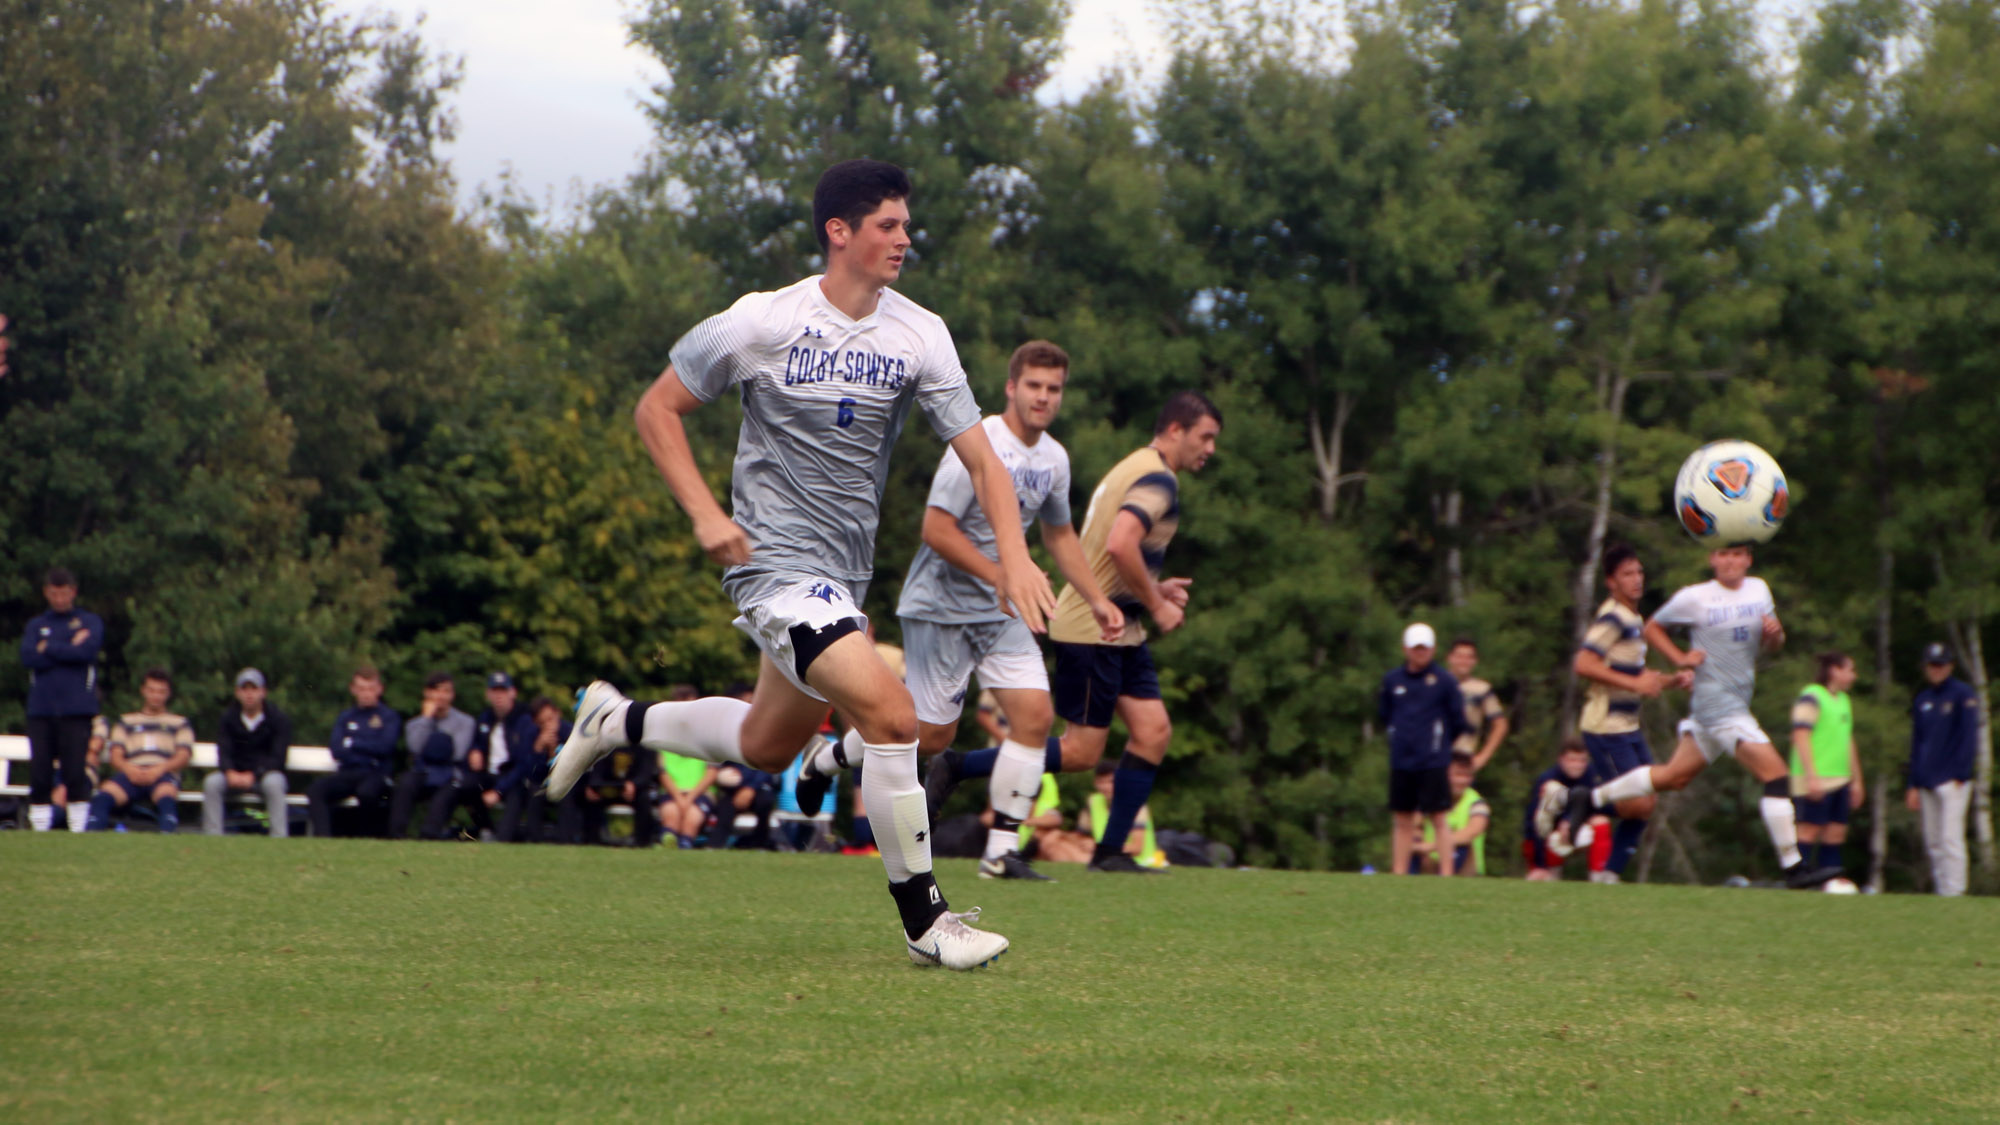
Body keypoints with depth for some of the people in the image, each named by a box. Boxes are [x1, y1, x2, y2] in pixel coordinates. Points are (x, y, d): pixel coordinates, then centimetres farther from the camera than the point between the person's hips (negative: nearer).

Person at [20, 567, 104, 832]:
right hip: (41, 709, 2)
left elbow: (88, 650, -9)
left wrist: (49, 649, -3)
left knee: (76, 773, -8)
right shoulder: (36, 625, 15)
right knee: (39, 773, -3)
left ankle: (78, 828, -6)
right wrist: (69, 649, -5)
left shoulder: (90, 621, 10)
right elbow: (28, 658, -2)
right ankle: (39, 828, 0)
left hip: (76, 710, -2)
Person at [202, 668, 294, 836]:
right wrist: (230, 773, -27)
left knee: (273, 783, -38)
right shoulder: (228, 717, 7)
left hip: (265, 773, -2)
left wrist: (253, 775, -27)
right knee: (211, 782, -29)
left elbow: (277, 758, -11)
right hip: (235, 773, 2)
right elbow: (223, 753, -3)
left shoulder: (279, 719, -2)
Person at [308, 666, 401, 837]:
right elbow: (336, 750, 7)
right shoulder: (346, 717, 19)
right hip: (347, 773, 4)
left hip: (376, 774, -4)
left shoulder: (389, 717, 7)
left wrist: (352, 743, -2)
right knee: (316, 791, -26)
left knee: (366, 791, -39)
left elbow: (385, 747, -8)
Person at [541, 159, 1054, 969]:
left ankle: (615, 722, 43)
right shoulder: (763, 323, -12)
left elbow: (980, 458, -3)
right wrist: (705, 513, -13)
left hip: (846, 573, 7)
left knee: (769, 745, 20)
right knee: (890, 713, -21)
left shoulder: (919, 336, -1)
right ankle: (923, 922, -12)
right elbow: (657, 409, -1)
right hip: (778, 561, -7)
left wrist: (1013, 557, -19)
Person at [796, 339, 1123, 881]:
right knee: (932, 734, 0)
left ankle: (1002, 850, -5)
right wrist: (1003, 576, -25)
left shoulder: (1053, 458, 6)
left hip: (1003, 613, 7)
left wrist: (1097, 600, 17)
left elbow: (1059, 534, 23)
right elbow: (936, 529, -23)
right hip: (941, 607, -7)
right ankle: (824, 761, 27)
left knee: (1036, 715, -10)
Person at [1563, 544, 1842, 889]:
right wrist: (1681, 658, -7)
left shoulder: (1759, 589, 11)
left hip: (1738, 702, 7)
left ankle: (1590, 799, 28)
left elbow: (1772, 644, 18)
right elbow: (1652, 628, 6)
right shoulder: (1694, 598, -6)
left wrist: (1775, 633, -5)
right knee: (1775, 774, -13)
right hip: (1717, 702, -7)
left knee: (1675, 776, 16)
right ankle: (1793, 866, -10)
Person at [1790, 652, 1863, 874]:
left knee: (1836, 832, 4)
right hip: (1816, 781, -9)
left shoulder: (1843, 700, 20)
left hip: (1840, 780, 9)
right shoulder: (1811, 697, -9)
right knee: (1810, 830, -11)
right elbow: (1800, 736, -16)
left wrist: (1856, 780, 25)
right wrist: (1811, 776, -22)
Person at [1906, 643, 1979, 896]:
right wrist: (1913, 785, 13)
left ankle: (1954, 893, -14)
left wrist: (1960, 774, -14)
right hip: (1927, 781, 6)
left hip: (1952, 780, -6)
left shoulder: (1963, 695, -1)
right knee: (1933, 841, 4)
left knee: (1950, 838, -13)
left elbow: (1969, 737, -7)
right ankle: (1941, 892, 7)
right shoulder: (1922, 701, 17)